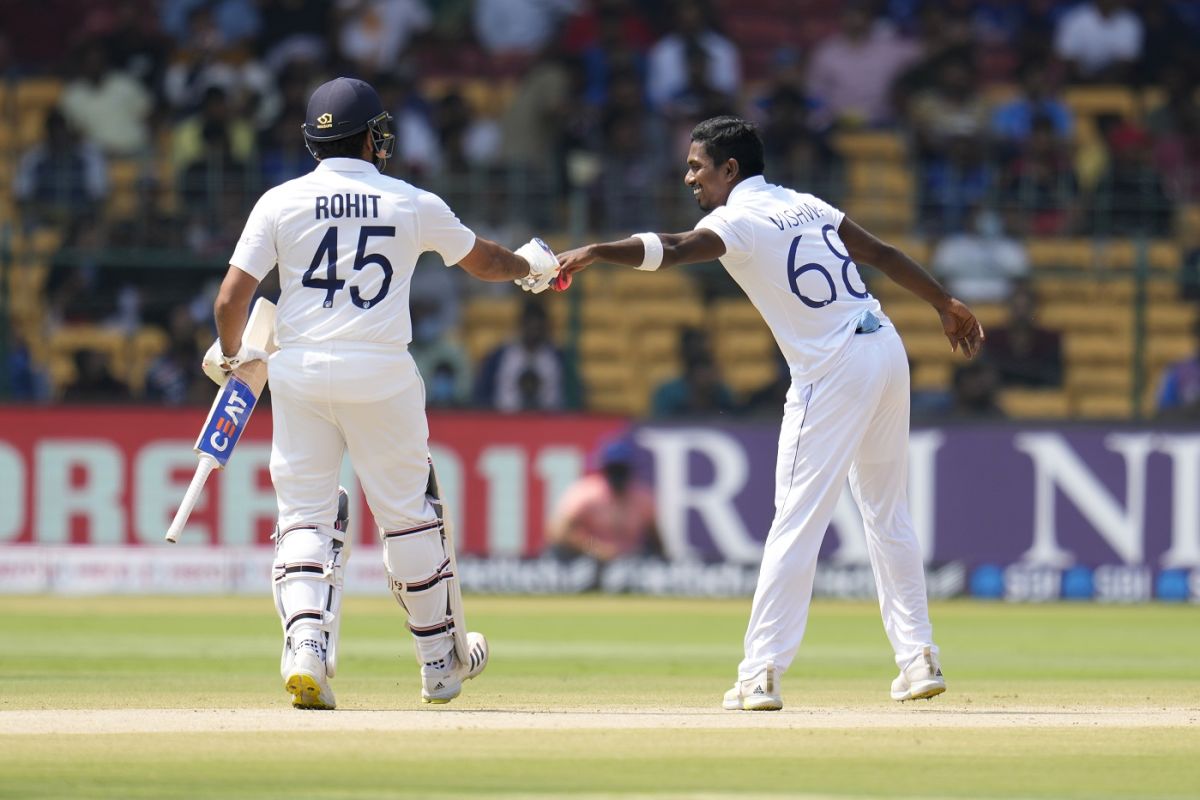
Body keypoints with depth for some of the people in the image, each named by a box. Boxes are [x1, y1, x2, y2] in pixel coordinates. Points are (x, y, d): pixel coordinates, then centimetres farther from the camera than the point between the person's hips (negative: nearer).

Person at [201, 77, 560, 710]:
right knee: (409, 514, 12)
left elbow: (231, 299, -3)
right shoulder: (414, 205, 3)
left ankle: (305, 650, -16)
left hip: (299, 372, 0)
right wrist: (531, 264, 43)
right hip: (381, 373, 0)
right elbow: (483, 261, 21)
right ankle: (441, 661, 22)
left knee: (305, 517, 5)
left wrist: (229, 355, 17)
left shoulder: (281, 202, 1)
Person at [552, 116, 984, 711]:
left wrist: (595, 252, -36)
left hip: (833, 370, -8)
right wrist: (944, 304, 27)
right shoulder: (803, 205, 16)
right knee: (887, 514, 17)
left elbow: (674, 250, -26)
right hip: (886, 348, 8)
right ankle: (919, 658, 17)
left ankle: (761, 676, -10)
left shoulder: (741, 219, -8)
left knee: (797, 522, -7)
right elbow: (881, 253, 19)